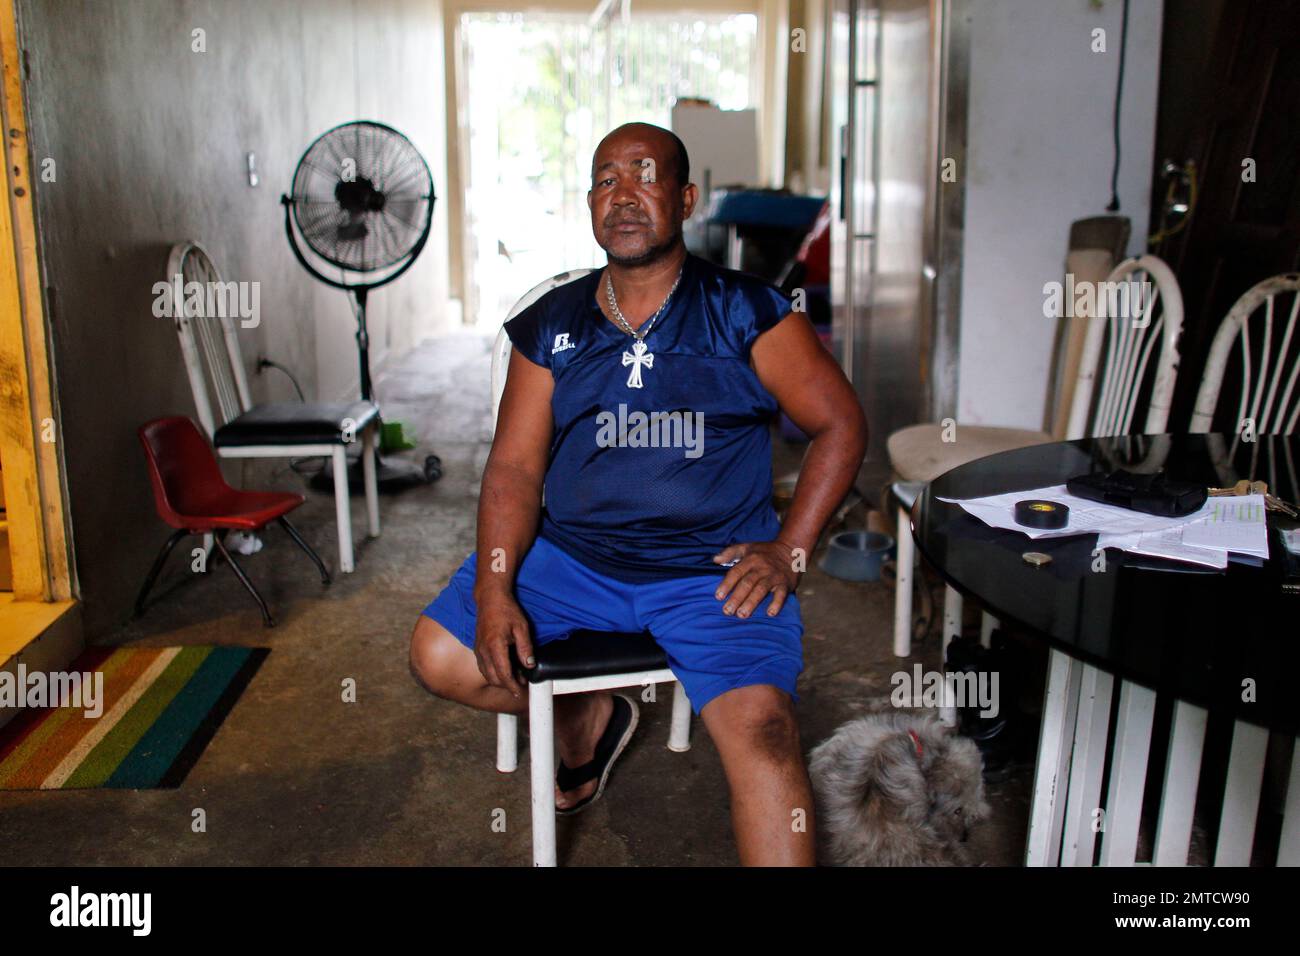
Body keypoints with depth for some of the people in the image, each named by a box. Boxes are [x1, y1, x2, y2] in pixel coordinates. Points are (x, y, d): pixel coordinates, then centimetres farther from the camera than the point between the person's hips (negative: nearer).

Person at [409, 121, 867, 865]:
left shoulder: (747, 314, -2)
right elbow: (515, 467, 3)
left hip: (712, 570, -3)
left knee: (762, 731, -25)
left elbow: (841, 425, 0)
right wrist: (495, 589, -11)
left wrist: (790, 551, -9)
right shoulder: (551, 327, 6)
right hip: (570, 555, 4)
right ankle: (587, 719, 20)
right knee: (440, 656, -7)